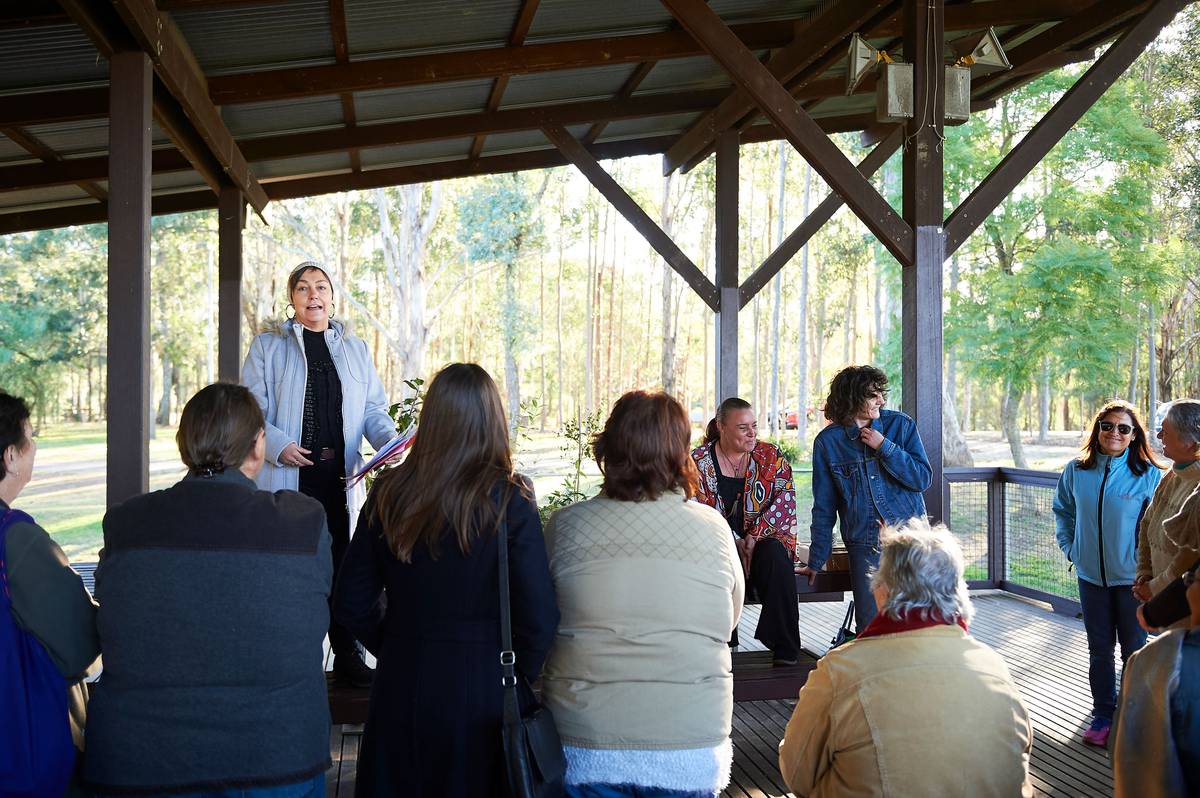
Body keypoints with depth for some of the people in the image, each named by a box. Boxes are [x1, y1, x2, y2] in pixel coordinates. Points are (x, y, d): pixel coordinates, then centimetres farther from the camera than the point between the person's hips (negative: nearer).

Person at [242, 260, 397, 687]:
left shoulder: (355, 349, 16)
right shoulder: (268, 346, 7)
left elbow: (373, 409, 13)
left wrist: (388, 440, -7)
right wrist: (279, 445, -16)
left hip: (340, 475, 3)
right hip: (287, 476, -3)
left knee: (342, 564, 7)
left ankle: (347, 656, 16)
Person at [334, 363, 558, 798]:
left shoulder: (389, 494, -4)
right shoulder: (510, 501, -14)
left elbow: (352, 603, 1)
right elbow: (539, 616, -15)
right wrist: (521, 678, 2)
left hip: (401, 688, 3)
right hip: (484, 690, -2)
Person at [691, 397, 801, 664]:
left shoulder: (772, 456, 6)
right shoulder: (699, 461, 3)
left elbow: (785, 501, -5)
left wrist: (754, 537, -18)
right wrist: (735, 542, -17)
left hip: (766, 540, 1)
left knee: (775, 554, -33)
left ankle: (785, 647, -24)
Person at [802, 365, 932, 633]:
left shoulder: (901, 425, 4)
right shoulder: (828, 441, 2)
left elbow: (923, 479, -2)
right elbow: (824, 507, 8)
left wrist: (884, 447, -11)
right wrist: (816, 561, 9)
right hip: (864, 546, 0)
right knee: (870, 628, -6)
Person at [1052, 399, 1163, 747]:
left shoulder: (1148, 475, -9)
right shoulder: (1076, 471, 0)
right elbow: (1063, 512, 15)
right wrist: (1070, 548, 6)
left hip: (1132, 578, -3)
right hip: (1091, 575, 3)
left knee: (1134, 650, 7)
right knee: (1099, 649, 13)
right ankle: (1103, 716, 26)